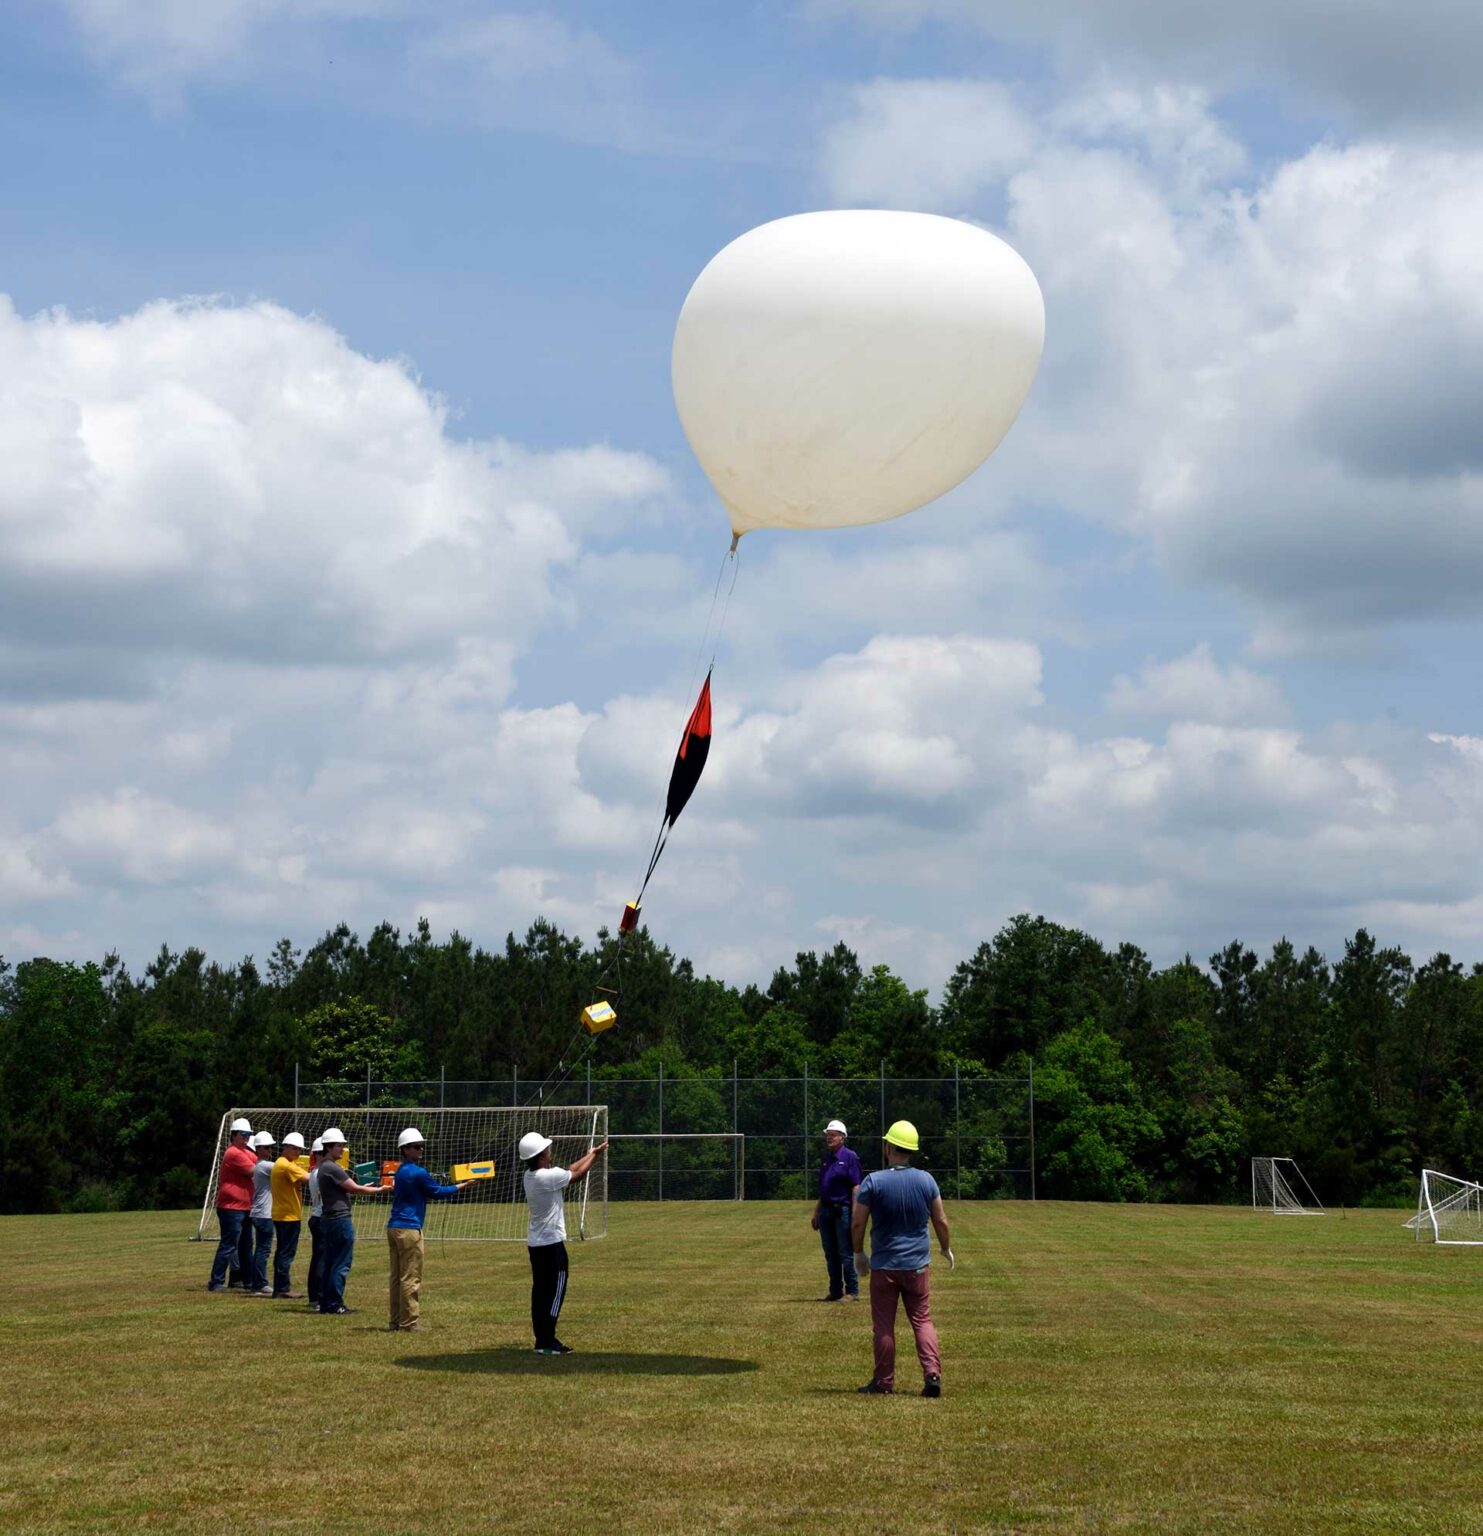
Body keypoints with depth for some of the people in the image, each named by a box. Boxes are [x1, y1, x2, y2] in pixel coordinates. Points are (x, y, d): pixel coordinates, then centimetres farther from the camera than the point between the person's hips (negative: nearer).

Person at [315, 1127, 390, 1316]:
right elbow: (354, 1189, -13)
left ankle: (326, 1304, 15)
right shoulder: (333, 1168, -15)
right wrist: (380, 1190, -5)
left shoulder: (324, 1167, 15)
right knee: (341, 1264, -5)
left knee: (330, 1263, 12)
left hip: (328, 1220, 10)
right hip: (340, 1220, -10)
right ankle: (335, 1305, -4)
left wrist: (365, 1187, 14)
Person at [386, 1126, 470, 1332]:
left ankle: (396, 1322, 13)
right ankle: (409, 1323, -4)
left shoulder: (401, 1170, 16)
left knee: (397, 1277, 11)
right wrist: (462, 1186, 6)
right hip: (409, 1229, -9)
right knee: (411, 1278, -5)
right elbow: (438, 1192, -3)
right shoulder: (418, 1172, -12)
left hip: (394, 1228, 9)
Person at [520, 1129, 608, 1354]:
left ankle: (543, 1339, 15)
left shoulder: (530, 1176, 5)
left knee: (540, 1292, 11)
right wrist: (594, 1155, 10)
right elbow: (578, 1174, -6)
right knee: (555, 1292, -3)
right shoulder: (548, 1176, -21)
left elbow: (568, 1171, 14)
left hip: (536, 1243, 9)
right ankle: (546, 1342, -4)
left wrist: (590, 1155, 18)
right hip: (552, 1243, -9)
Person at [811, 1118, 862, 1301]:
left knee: (846, 1253, -4)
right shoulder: (826, 1159, 15)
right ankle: (835, 1292, 17)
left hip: (842, 1210, -7)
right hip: (826, 1211, 7)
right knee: (830, 1254, 11)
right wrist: (816, 1214, 18)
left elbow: (856, 1188, -11)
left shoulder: (849, 1157, -7)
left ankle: (852, 1292, 2)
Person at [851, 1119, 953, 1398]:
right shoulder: (926, 1180, -3)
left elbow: (857, 1224, -8)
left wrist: (859, 1253, 8)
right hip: (918, 1265, 2)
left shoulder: (873, 1182, -12)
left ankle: (884, 1381, 13)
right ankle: (933, 1373, -7)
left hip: (883, 1265, -2)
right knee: (922, 1321, 9)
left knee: (883, 1325, 8)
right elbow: (941, 1221, 3)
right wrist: (946, 1249, 20)